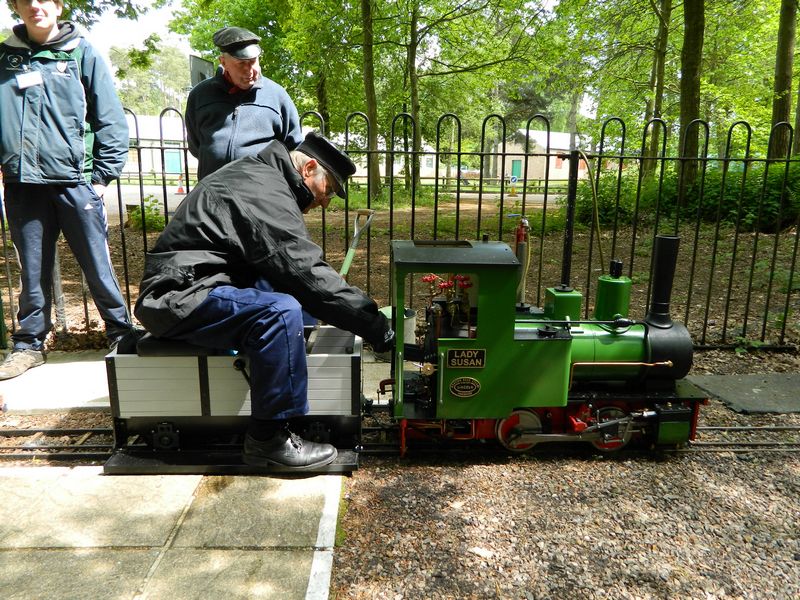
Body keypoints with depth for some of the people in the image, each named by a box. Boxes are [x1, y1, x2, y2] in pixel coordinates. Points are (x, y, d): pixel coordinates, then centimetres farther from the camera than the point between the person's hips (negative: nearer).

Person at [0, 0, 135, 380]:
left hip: (75, 180, -3)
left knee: (97, 264, 0)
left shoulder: (82, 54, 4)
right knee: (32, 271, 10)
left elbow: (110, 119, 0)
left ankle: (122, 333, 15)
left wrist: (104, 174, -4)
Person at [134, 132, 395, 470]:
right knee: (281, 311, -28)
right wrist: (374, 327, -19)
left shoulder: (257, 175, 16)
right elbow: (308, 274, -23)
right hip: (180, 297, -11)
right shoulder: (267, 194, -17)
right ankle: (267, 440, -19)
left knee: (289, 290, 8)